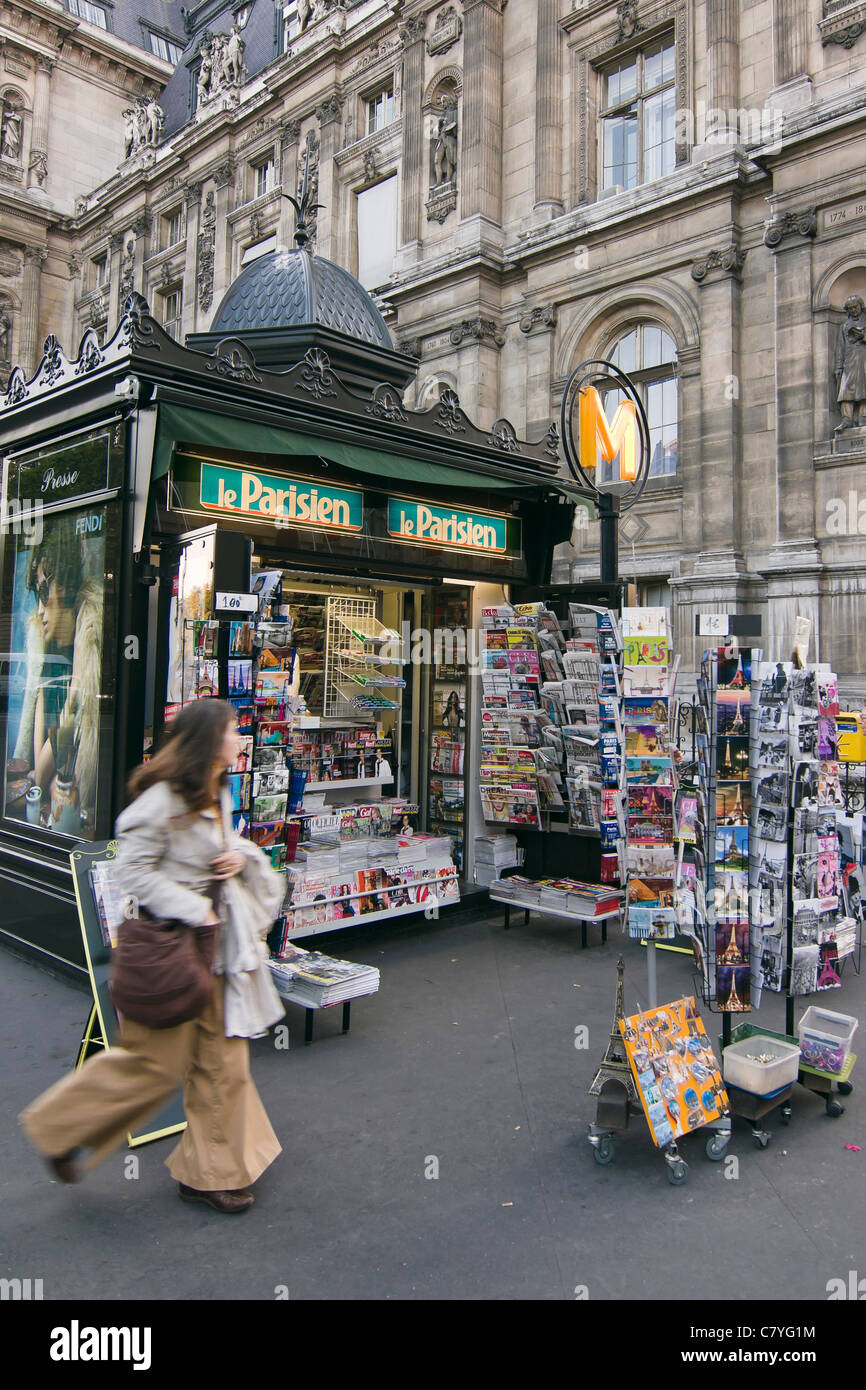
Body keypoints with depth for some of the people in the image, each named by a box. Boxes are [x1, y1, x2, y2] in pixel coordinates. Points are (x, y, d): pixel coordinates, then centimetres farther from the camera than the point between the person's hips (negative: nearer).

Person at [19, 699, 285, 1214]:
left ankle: (212, 1173, 26)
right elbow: (132, 868, -19)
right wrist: (191, 910, -22)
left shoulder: (219, 796, 9)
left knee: (222, 1056, 11)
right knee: (158, 1063, 3)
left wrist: (241, 854, -1)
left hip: (213, 940, 9)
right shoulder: (164, 797, -19)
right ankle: (60, 1129, 28)